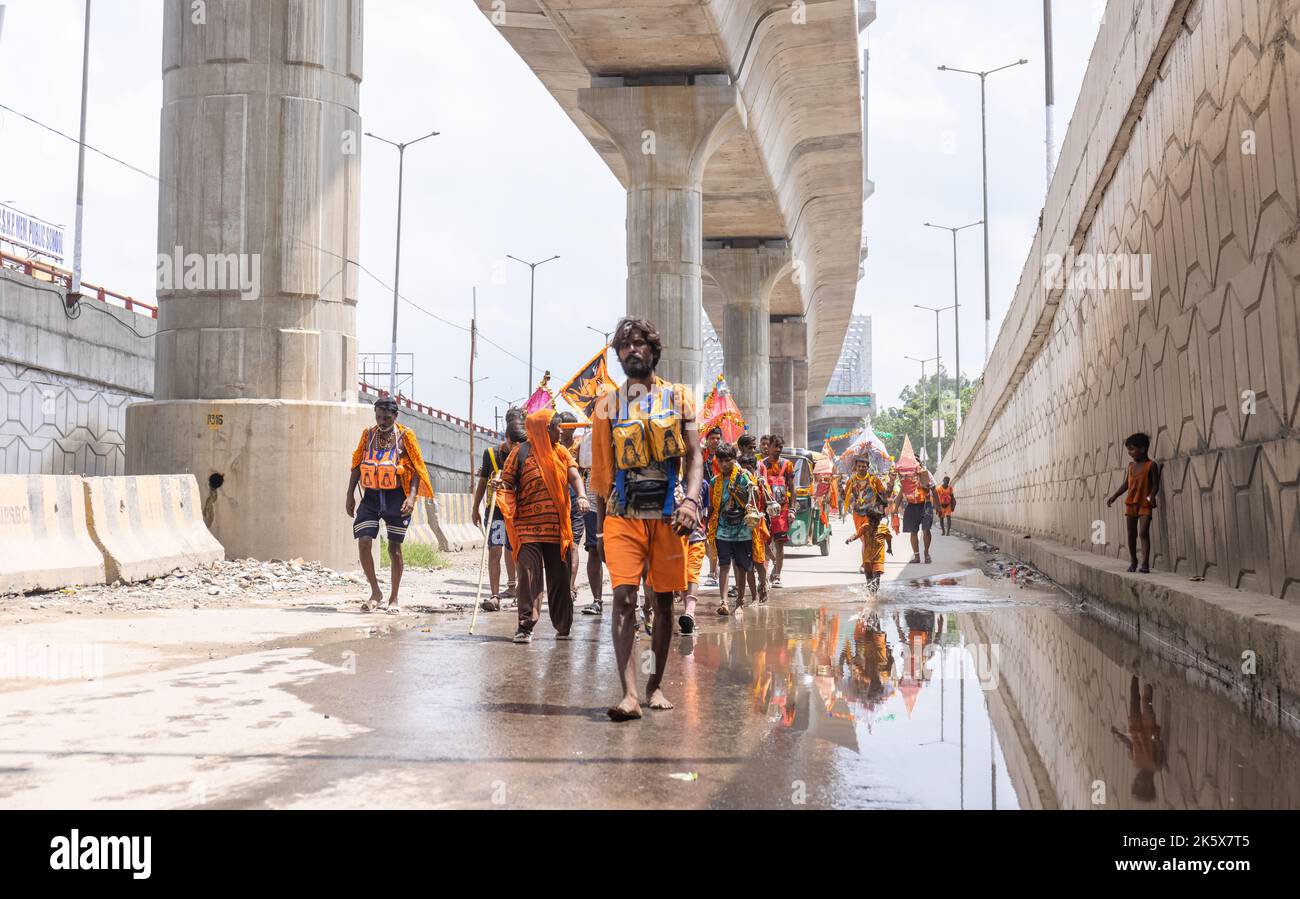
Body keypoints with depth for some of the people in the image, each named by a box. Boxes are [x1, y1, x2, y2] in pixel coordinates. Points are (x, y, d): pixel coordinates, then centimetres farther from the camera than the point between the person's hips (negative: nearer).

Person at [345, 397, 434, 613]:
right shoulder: (368, 435, 7)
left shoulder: (405, 436, -2)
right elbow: (356, 465, 12)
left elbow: (416, 469, -4)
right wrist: (350, 495, 7)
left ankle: (393, 599, 16)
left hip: (396, 497, -2)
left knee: (394, 548, 4)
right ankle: (376, 592, 7)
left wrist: (412, 497, -15)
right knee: (364, 543, -10)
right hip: (371, 496, 3)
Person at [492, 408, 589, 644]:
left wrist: (581, 496, -18)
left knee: (559, 577, 9)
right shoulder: (522, 452, 0)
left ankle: (563, 626, 20)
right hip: (529, 526, -4)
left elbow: (574, 477, 1)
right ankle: (525, 627, -6)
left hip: (558, 527, 4)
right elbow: (508, 485, 2)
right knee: (529, 576, -10)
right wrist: (499, 485, -21)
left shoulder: (561, 452, 12)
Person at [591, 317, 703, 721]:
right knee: (624, 598, -14)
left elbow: (694, 455, 1)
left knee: (664, 603, 7)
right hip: (623, 516, 0)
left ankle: (656, 686, 20)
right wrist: (600, 526, 13)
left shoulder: (679, 397, 9)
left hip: (667, 515, 0)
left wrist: (691, 499, -16)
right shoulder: (608, 403, 11)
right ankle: (630, 695, -20)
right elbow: (601, 471, 14)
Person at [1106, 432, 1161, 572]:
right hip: (1131, 503, 6)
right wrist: (1114, 496, 16)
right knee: (1131, 533, 9)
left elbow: (1155, 484, -9)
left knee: (1143, 533, -13)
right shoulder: (1131, 465, 12)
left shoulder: (1151, 465, -6)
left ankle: (1145, 564, -14)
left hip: (1145, 504, -6)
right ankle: (1133, 561, 21)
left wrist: (1152, 495, -26)